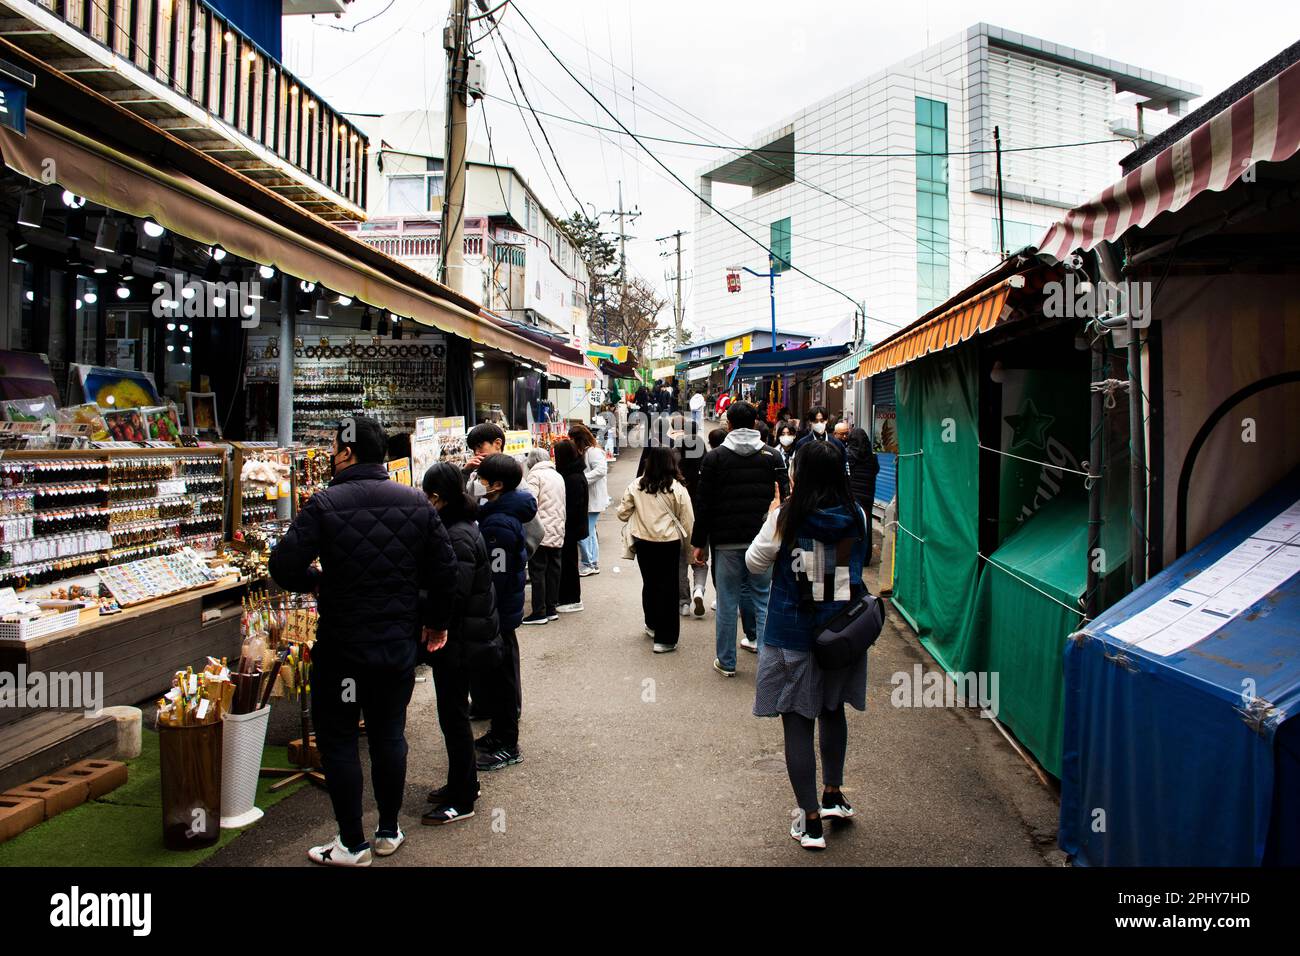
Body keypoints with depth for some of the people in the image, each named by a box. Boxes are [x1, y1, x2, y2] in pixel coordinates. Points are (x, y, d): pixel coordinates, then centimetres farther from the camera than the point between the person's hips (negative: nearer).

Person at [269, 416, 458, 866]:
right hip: (399, 644, 4)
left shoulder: (324, 504, -14)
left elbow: (283, 566, -18)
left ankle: (352, 845, 18)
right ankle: (389, 832, 29)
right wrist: (436, 620, 14)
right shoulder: (416, 502, -1)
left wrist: (316, 581, 4)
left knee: (337, 740, 10)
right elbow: (444, 569, 0)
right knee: (389, 735, 17)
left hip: (342, 647, -4)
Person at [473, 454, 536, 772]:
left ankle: (507, 746, 16)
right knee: (494, 674, 20)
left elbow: (496, 577, -24)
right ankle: (499, 733, 34)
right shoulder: (501, 513, 7)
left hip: (498, 613, -9)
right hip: (500, 609, 9)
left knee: (501, 677, 3)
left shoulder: (499, 524, -23)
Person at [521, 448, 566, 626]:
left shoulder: (535, 475, -7)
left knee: (537, 572, -2)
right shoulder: (558, 476, 15)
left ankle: (539, 613, -1)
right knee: (553, 570, 11)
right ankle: (551, 609, 16)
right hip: (557, 531, 7)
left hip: (540, 532, -7)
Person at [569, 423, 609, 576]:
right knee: (589, 533, 17)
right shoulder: (583, 452, 15)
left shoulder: (593, 452, -15)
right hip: (586, 500, 10)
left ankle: (588, 564, 5)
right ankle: (594, 564, 26)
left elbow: (601, 470, -27)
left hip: (593, 500, -10)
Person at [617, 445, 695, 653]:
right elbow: (688, 521, -6)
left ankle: (652, 625, 39)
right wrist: (687, 545, 7)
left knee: (649, 584, 20)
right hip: (668, 543, -3)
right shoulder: (677, 488, -10)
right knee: (667, 588, 3)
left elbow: (622, 513, 4)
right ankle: (664, 639, 5)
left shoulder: (636, 486, -3)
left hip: (643, 542, 3)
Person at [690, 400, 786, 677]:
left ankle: (726, 662, 14)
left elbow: (704, 504, -4)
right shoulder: (772, 456, 3)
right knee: (764, 601, 10)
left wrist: (699, 543, 2)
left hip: (726, 540, -2)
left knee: (727, 603, 6)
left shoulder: (714, 458, -3)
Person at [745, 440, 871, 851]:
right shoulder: (857, 517, -5)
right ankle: (833, 794, 36)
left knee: (797, 722, 6)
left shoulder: (786, 517, -16)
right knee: (832, 709, 25)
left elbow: (755, 563, -4)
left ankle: (811, 820, 12)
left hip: (793, 633, -4)